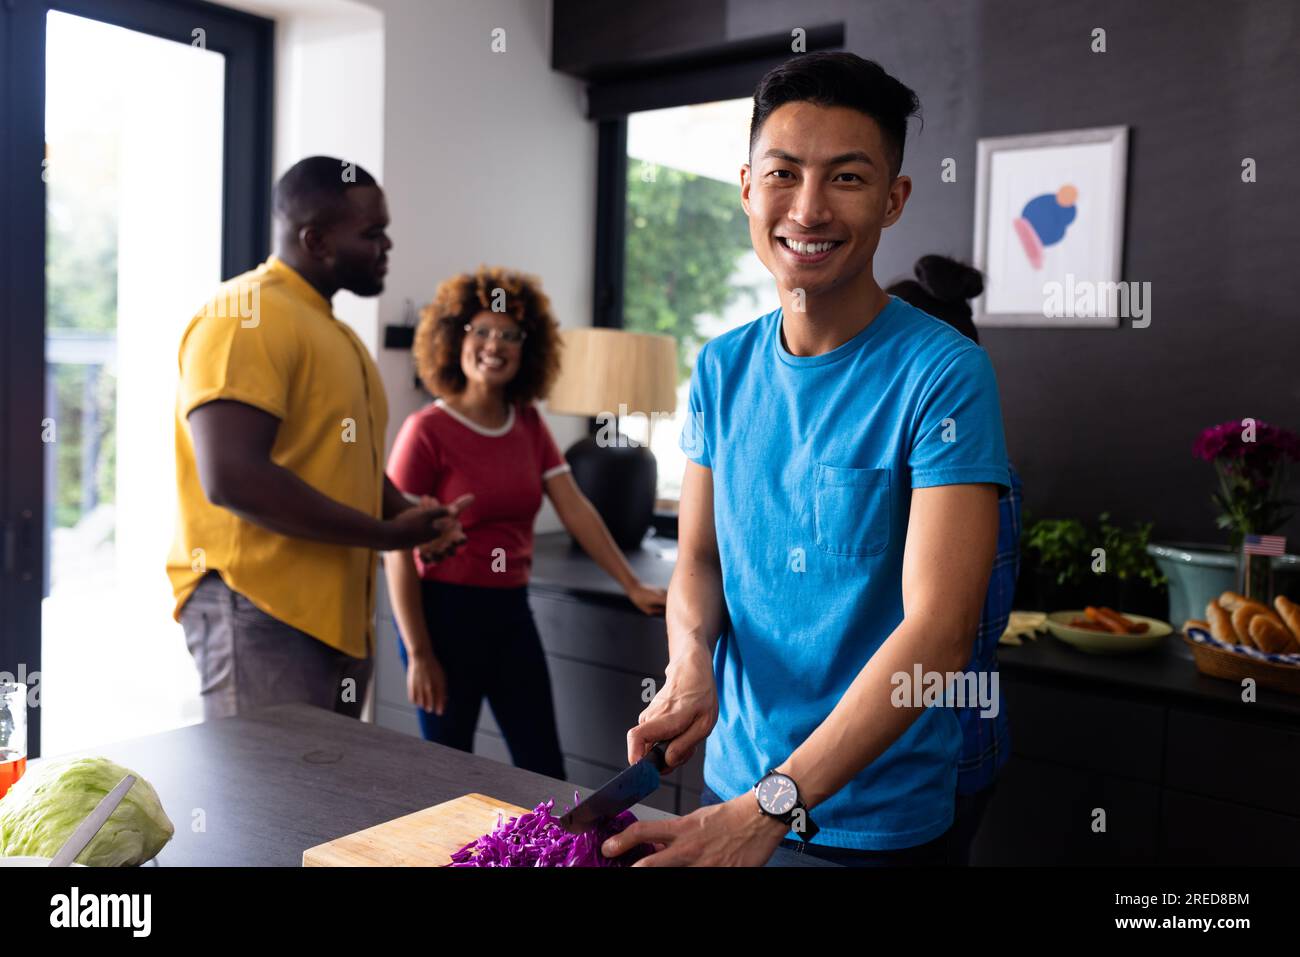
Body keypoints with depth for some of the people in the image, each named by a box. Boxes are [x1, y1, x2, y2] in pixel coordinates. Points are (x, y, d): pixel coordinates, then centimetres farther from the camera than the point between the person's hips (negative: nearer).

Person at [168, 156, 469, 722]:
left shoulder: (332, 331, 18)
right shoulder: (247, 316, -12)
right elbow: (232, 478, -24)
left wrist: (414, 517, 4)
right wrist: (388, 535, -17)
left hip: (338, 614, 9)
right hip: (261, 614, -9)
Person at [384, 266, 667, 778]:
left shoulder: (529, 425, 6)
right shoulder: (427, 430, -12)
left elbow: (576, 511, 5)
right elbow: (398, 551, -13)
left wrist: (634, 588, 0)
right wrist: (418, 654, -13)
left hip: (510, 612, 6)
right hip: (444, 612, -5)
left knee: (546, 772, 9)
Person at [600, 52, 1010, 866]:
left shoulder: (943, 373, -18)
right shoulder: (722, 368, 0)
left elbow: (938, 628, -24)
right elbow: (698, 558, 5)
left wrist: (772, 806, -30)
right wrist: (690, 662, -17)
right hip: (731, 784, 5)